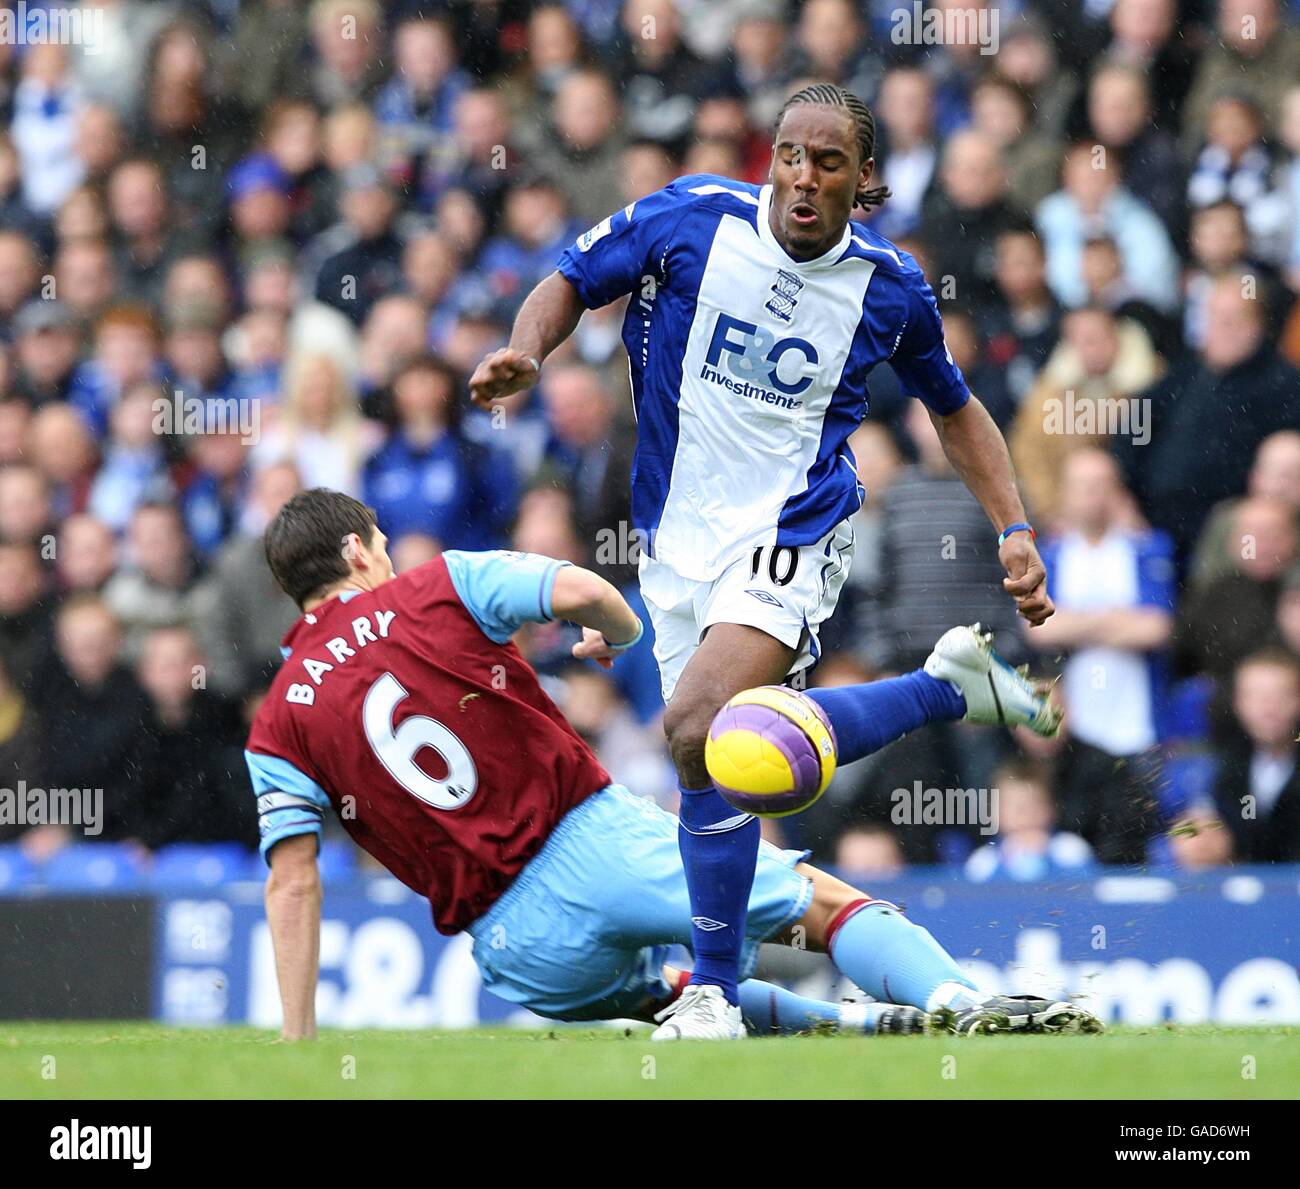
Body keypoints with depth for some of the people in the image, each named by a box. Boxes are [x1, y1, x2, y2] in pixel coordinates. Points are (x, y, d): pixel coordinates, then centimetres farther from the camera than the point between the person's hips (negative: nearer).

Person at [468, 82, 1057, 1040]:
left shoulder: (891, 287, -3)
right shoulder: (694, 220, -6)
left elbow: (953, 406, 16)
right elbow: (574, 281, 7)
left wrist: (1014, 529, 9)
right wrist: (526, 351, -14)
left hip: (790, 541, -4)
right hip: (677, 544, 4)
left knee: (699, 727, -26)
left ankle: (716, 994, -19)